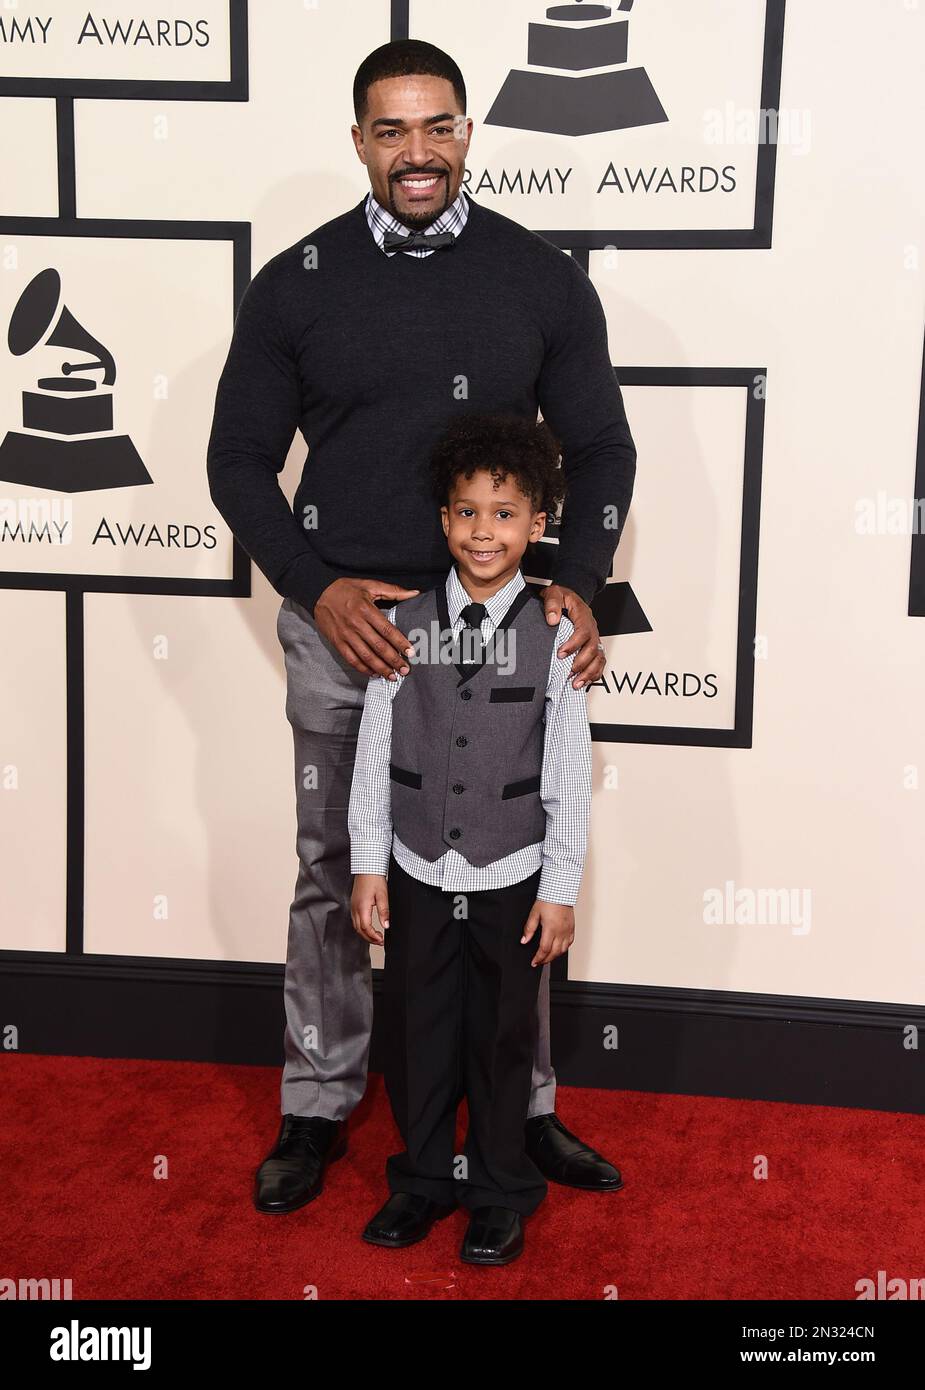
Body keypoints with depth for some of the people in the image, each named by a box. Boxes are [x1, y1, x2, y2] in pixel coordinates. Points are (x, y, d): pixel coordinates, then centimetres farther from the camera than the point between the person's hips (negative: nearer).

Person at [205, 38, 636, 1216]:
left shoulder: (542, 279, 0)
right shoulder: (294, 285, -1)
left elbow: (600, 448, 6)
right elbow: (239, 459, 3)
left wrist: (576, 583, -10)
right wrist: (317, 591, -11)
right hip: (338, 625, 0)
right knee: (331, 876, 11)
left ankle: (523, 1108, 27)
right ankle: (316, 1108, 28)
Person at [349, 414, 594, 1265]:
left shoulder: (554, 635, -8)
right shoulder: (405, 626, -4)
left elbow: (570, 773, -5)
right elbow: (375, 752, 0)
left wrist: (560, 888, -5)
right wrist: (369, 866, 0)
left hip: (511, 880, -1)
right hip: (418, 874, 2)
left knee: (502, 1036, 12)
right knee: (417, 1032, 13)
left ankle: (501, 1193, 31)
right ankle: (424, 1180, 34)